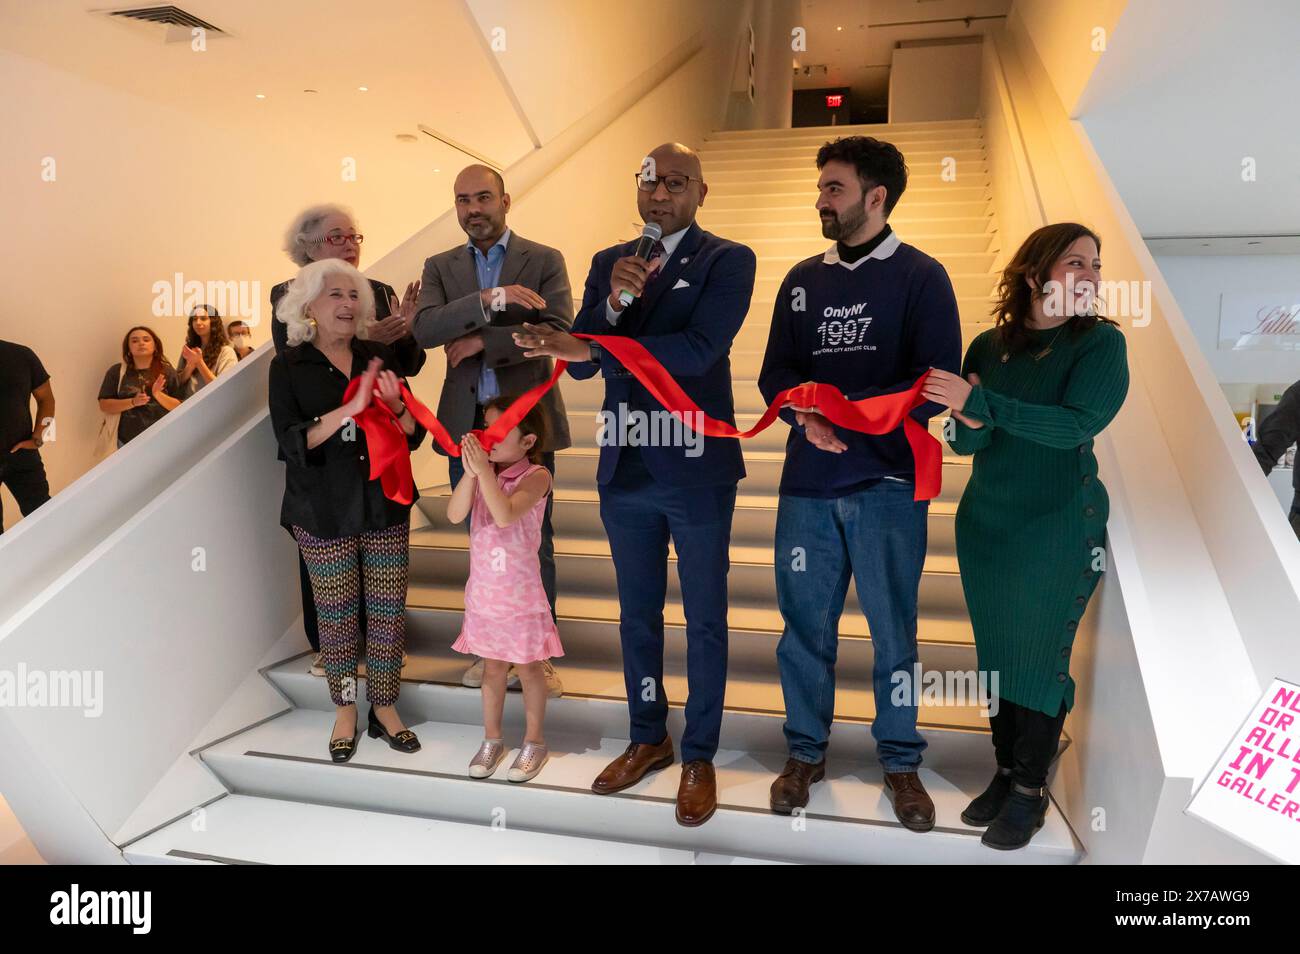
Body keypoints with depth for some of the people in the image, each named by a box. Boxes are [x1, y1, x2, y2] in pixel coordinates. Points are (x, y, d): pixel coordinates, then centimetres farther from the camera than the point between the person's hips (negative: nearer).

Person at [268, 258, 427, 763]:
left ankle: (385, 707, 23)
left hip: (385, 502, 2)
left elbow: (414, 436, 5)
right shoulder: (289, 366, -2)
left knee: (389, 607, 5)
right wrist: (352, 407, -24)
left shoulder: (380, 357, 5)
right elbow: (292, 441, -13)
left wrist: (397, 404, -17)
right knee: (337, 612, 7)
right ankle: (345, 710, 26)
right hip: (324, 510, -2)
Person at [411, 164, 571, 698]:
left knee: (533, 543, 4)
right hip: (467, 424, 3)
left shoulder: (544, 261, 1)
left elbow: (558, 332, -13)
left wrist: (483, 341, -14)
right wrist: (489, 299, -22)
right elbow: (424, 329, -10)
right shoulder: (440, 267, 8)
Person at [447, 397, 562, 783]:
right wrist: (470, 472, -26)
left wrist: (484, 470, -35)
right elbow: (455, 515, -14)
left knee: (528, 666, 10)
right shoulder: (482, 470, -1)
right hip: (483, 589, 4)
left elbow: (505, 516, -30)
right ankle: (492, 739, 33)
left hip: (519, 591, -4)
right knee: (492, 666, 17)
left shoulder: (535, 475, -15)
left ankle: (534, 741, 28)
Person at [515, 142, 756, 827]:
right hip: (625, 470, 5)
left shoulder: (727, 261, -6)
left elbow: (698, 349, -22)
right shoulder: (607, 262, 8)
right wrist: (613, 299, -17)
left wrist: (591, 345, -25)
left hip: (697, 469, -4)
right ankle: (648, 739, 36)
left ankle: (699, 756, 27)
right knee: (636, 615, 17)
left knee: (704, 622, 9)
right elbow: (580, 365, 0)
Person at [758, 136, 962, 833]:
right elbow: (775, 373, 7)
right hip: (807, 483, 3)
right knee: (804, 624, 9)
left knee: (893, 629, 6)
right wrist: (805, 414, -15)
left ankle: (899, 761, 25)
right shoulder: (803, 280, 14)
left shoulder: (921, 277, 2)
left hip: (888, 485, -3)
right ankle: (806, 750, 27)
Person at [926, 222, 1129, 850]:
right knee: (995, 653, 12)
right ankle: (1005, 771, 28)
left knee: (1041, 659, 4)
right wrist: (971, 425, -21)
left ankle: (1030, 790, 20)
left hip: (1059, 528, -4)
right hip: (984, 523, 4)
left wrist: (981, 404, -26)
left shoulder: (1101, 342, -6)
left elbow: (1075, 425, -22)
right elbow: (964, 443, 1)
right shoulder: (988, 346, 3)